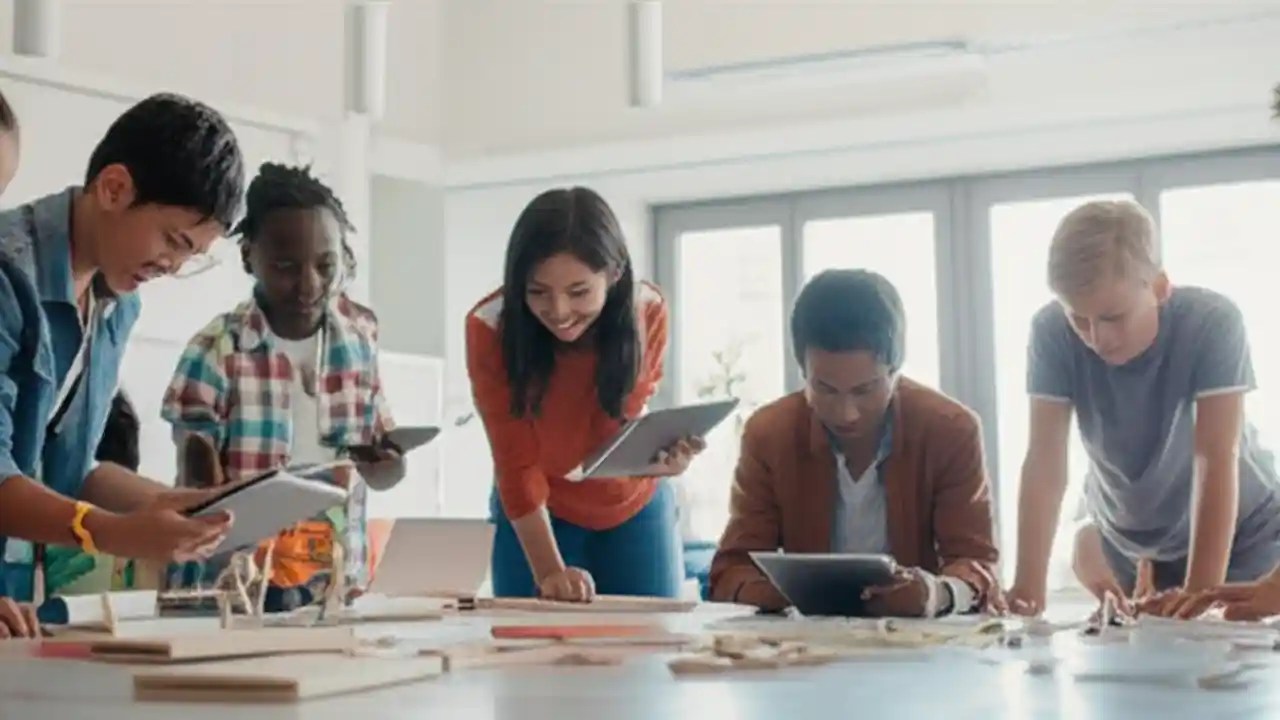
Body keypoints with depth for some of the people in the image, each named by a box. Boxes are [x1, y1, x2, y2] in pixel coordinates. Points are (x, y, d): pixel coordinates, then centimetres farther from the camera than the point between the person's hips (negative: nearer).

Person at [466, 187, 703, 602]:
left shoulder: (647, 312, -21)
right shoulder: (490, 327, -26)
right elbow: (516, 462, -24)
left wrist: (663, 450, -39)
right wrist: (548, 570, -32)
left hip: (635, 507, 2)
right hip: (536, 514, -1)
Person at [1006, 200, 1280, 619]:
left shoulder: (1212, 322, -30)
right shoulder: (1052, 333, -25)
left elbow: (1216, 459, -34)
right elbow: (1045, 463, -28)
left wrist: (1202, 589, -42)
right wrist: (1028, 586, -37)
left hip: (1238, 534, -2)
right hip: (1127, 541, 2)